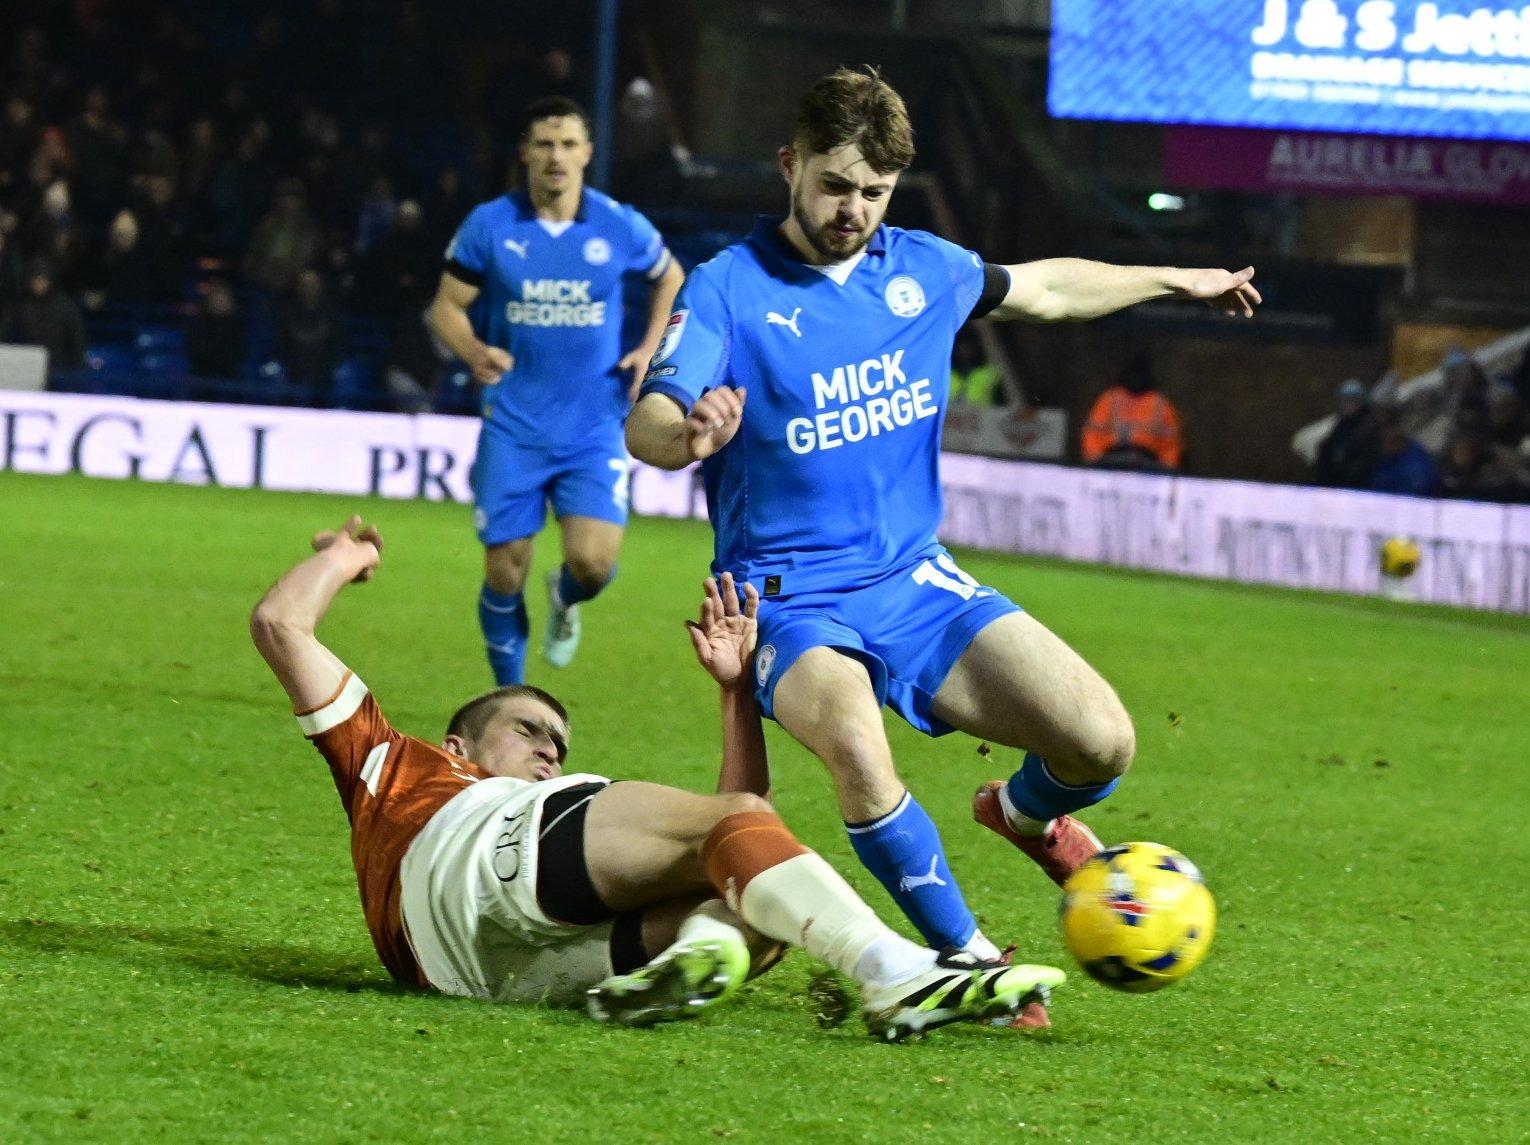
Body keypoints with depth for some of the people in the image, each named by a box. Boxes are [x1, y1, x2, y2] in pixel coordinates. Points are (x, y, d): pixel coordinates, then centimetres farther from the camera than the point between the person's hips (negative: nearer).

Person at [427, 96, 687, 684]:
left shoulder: (620, 227, -2)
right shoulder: (489, 226, -4)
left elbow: (670, 279, 18)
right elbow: (447, 305, 3)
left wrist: (651, 349, 4)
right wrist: (472, 351, -18)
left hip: (594, 426, 0)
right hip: (512, 429, 0)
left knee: (593, 562, -17)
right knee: (504, 573, -2)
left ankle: (565, 599, 22)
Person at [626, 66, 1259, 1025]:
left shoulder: (924, 269, 6)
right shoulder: (730, 288, -11)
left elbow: (1044, 288, 27)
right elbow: (646, 427, -26)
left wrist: (1180, 281, 35)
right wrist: (690, 435, -50)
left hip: (917, 582, 5)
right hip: (793, 599, -5)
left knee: (1101, 742, -14)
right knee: (857, 747, -38)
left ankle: (1025, 811, 25)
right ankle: (971, 959, -16)